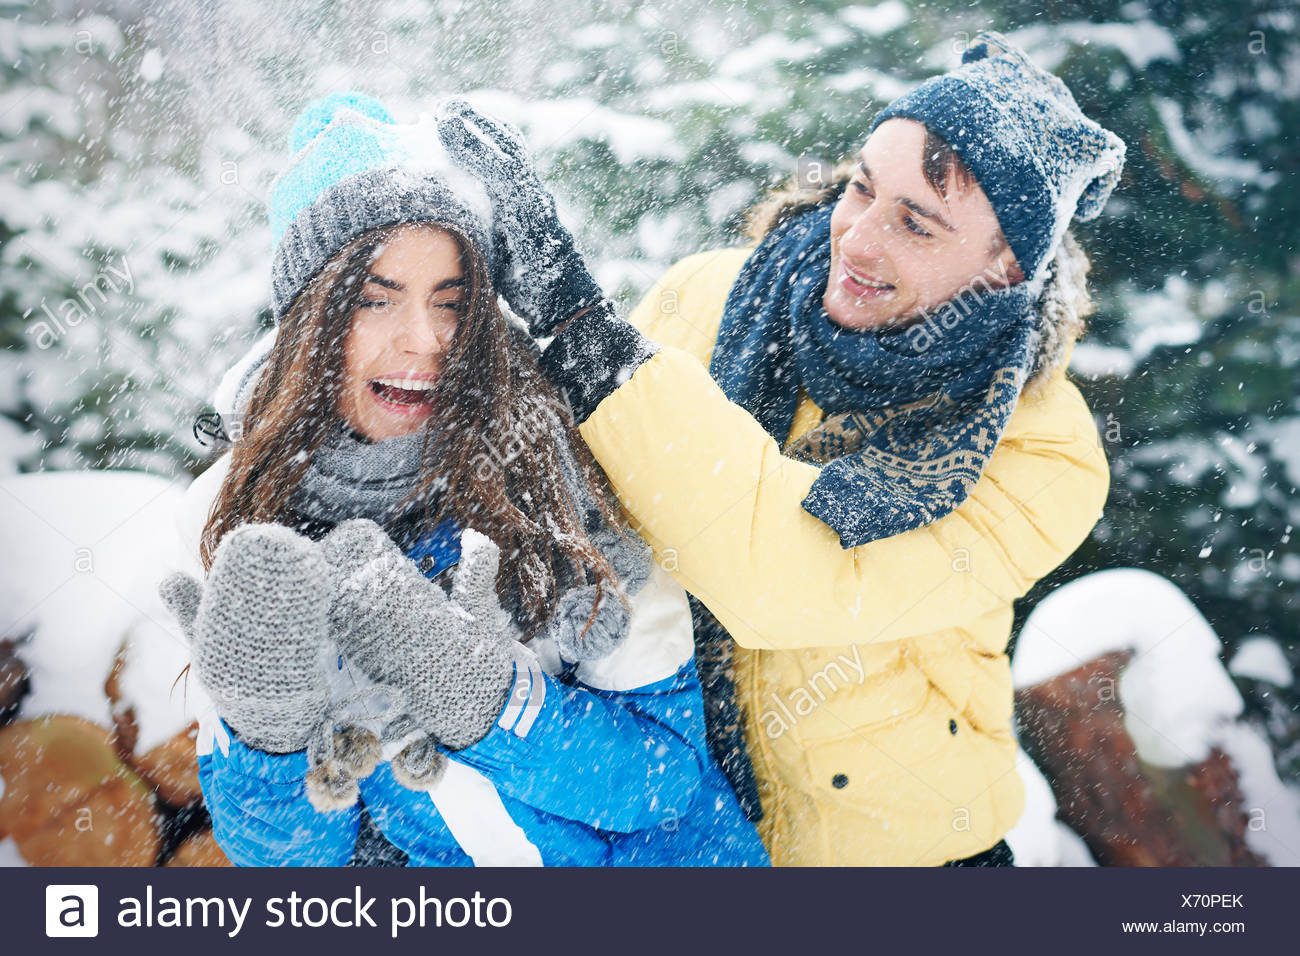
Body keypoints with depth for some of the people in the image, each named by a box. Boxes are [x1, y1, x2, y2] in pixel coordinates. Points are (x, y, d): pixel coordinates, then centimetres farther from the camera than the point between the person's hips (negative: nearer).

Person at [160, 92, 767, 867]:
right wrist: (262, 724, -22)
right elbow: (287, 854, -4)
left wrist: (489, 699, -25)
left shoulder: (558, 453, -11)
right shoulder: (242, 510, -5)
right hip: (402, 861, 1)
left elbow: (670, 772, -11)